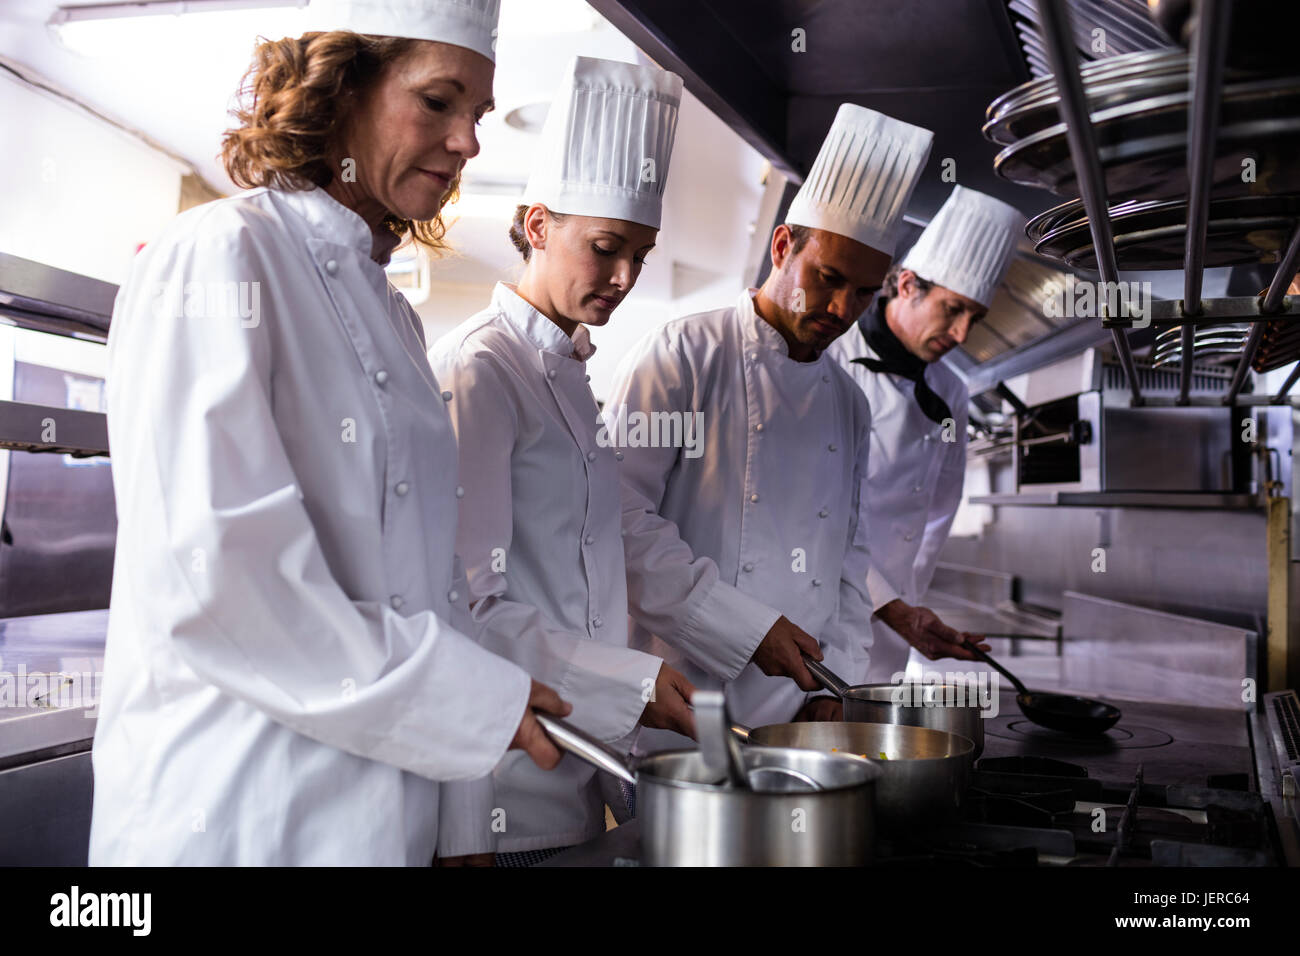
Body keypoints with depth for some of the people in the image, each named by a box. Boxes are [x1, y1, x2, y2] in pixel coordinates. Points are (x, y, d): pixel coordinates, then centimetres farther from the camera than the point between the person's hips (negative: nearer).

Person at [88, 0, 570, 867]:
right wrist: (474, 701, -17)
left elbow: (423, 577, 10)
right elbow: (204, 579, -22)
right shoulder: (220, 257, -12)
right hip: (233, 816, -7)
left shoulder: (391, 314, 12)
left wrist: (458, 822, 7)